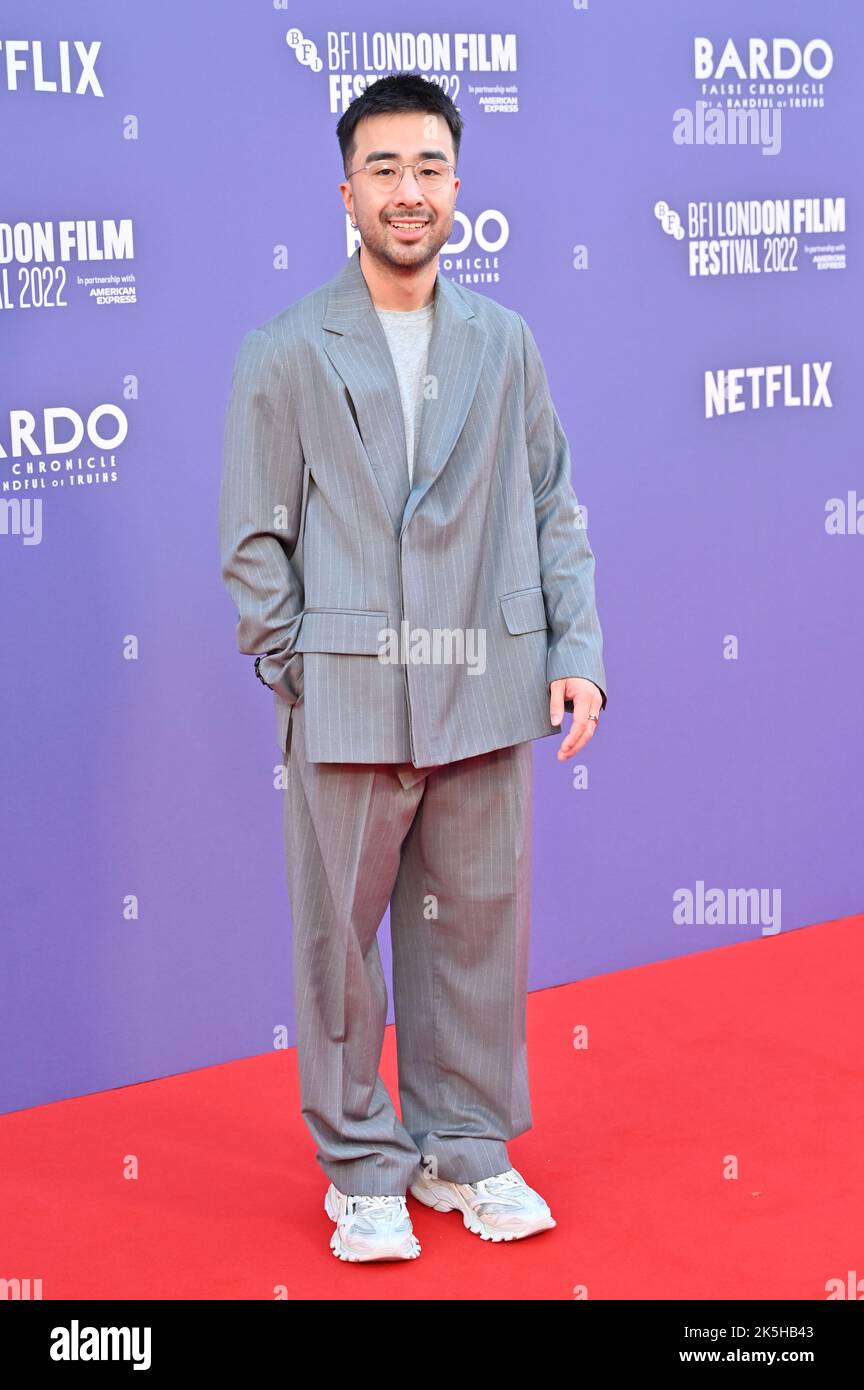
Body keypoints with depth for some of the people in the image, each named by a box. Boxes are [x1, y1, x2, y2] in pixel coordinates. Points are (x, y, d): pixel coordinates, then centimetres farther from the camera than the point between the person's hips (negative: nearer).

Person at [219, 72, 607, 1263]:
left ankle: (464, 1147, 27)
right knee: (340, 936, 5)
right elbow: (254, 539, 1)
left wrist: (577, 650, 2)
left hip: (486, 696, 3)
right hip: (348, 699, -2)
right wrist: (296, 676, -4)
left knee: (480, 926, 10)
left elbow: (553, 510, 11)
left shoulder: (506, 343, 9)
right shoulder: (285, 355, 0)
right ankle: (361, 1166, 21)